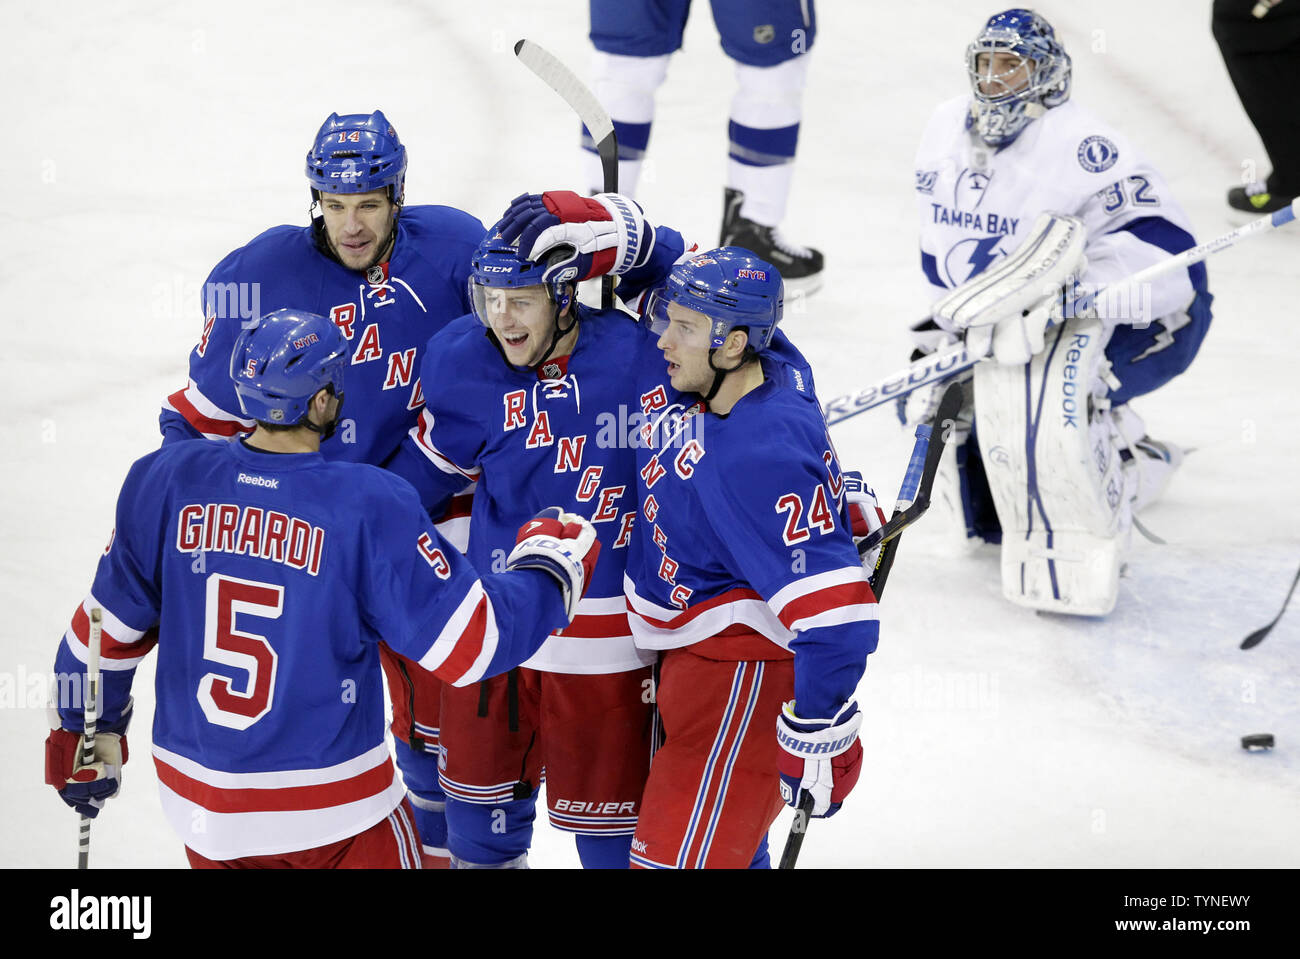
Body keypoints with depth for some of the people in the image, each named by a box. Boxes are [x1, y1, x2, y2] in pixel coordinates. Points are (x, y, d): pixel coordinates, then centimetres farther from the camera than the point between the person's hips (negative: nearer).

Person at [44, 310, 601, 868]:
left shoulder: (162, 482, -7)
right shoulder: (371, 508, -18)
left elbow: (110, 627, 3)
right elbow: (470, 643, -17)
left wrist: (86, 737, 19)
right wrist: (552, 561, 1)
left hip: (199, 802, 4)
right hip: (333, 809, -4)